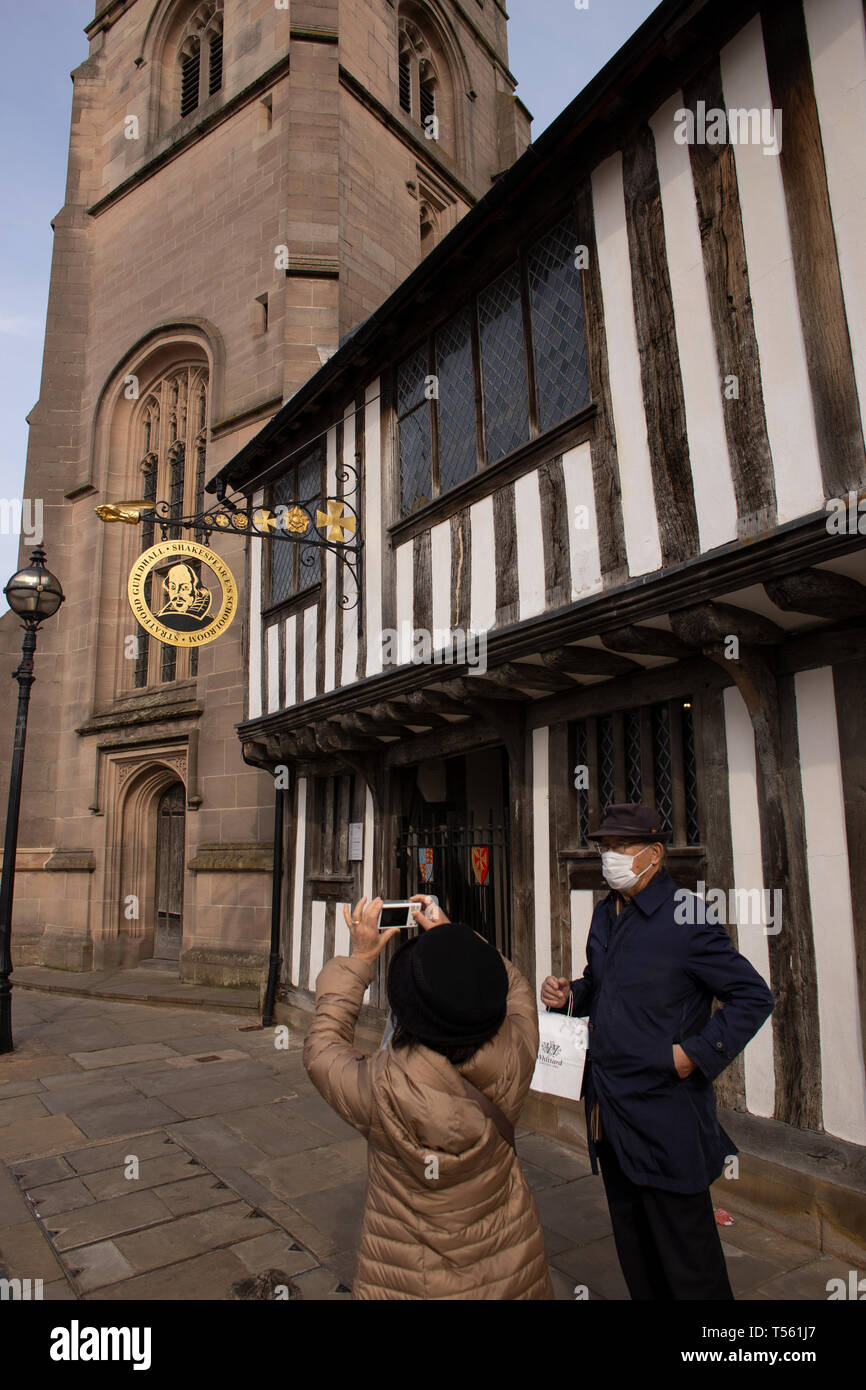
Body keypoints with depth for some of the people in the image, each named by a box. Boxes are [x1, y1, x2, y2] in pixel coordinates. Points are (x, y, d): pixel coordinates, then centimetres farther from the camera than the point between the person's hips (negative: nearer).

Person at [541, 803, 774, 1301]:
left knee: (686, 1258, 7)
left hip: (665, 1114, -7)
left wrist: (697, 1053, -18)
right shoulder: (605, 915, 8)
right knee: (633, 1245, 21)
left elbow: (754, 996, -13)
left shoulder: (687, 920, -15)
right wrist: (569, 995, 0)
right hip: (609, 1108, 7)